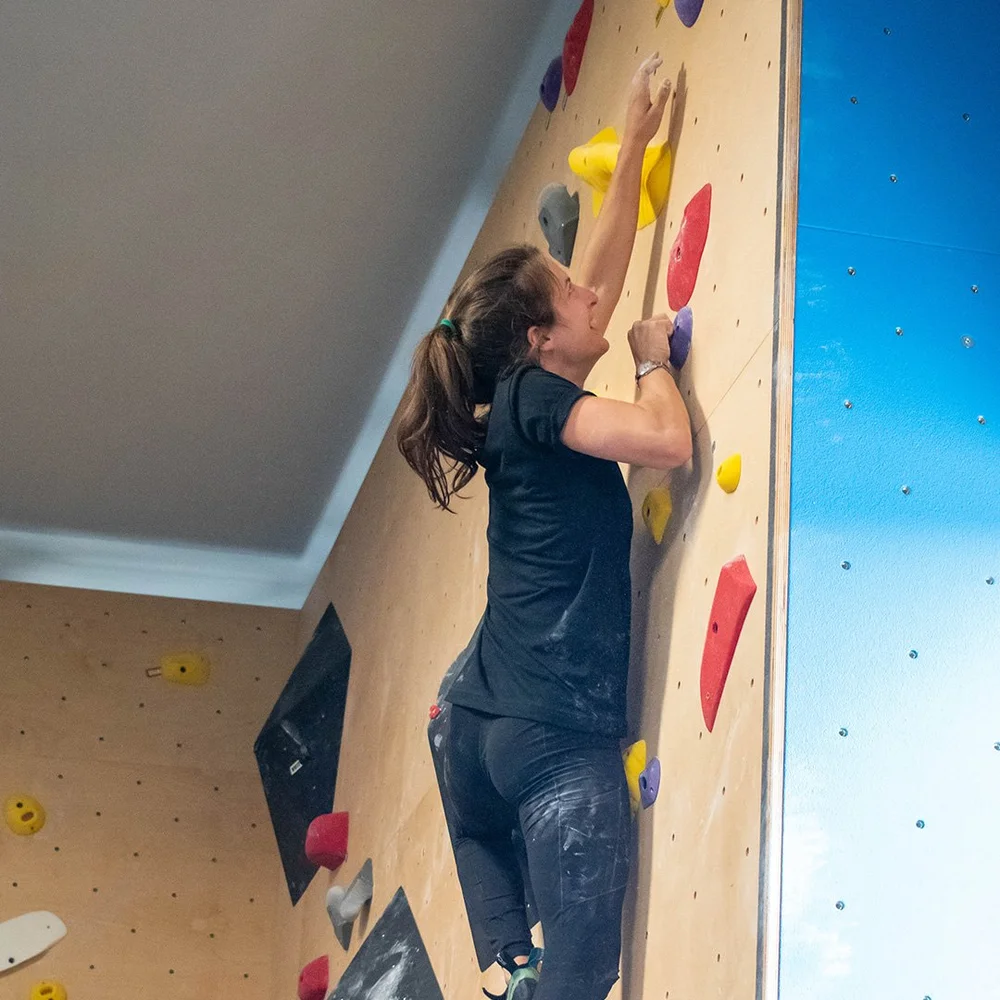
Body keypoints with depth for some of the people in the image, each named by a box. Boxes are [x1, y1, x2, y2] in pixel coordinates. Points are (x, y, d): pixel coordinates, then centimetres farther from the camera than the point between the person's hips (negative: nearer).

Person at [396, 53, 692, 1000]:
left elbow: (603, 268, 26)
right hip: (555, 728, -9)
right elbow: (668, 440, -22)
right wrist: (653, 359, -1)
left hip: (480, 711, 9)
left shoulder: (519, 402, 15)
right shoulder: (535, 399, -8)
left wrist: (635, 140, 31)